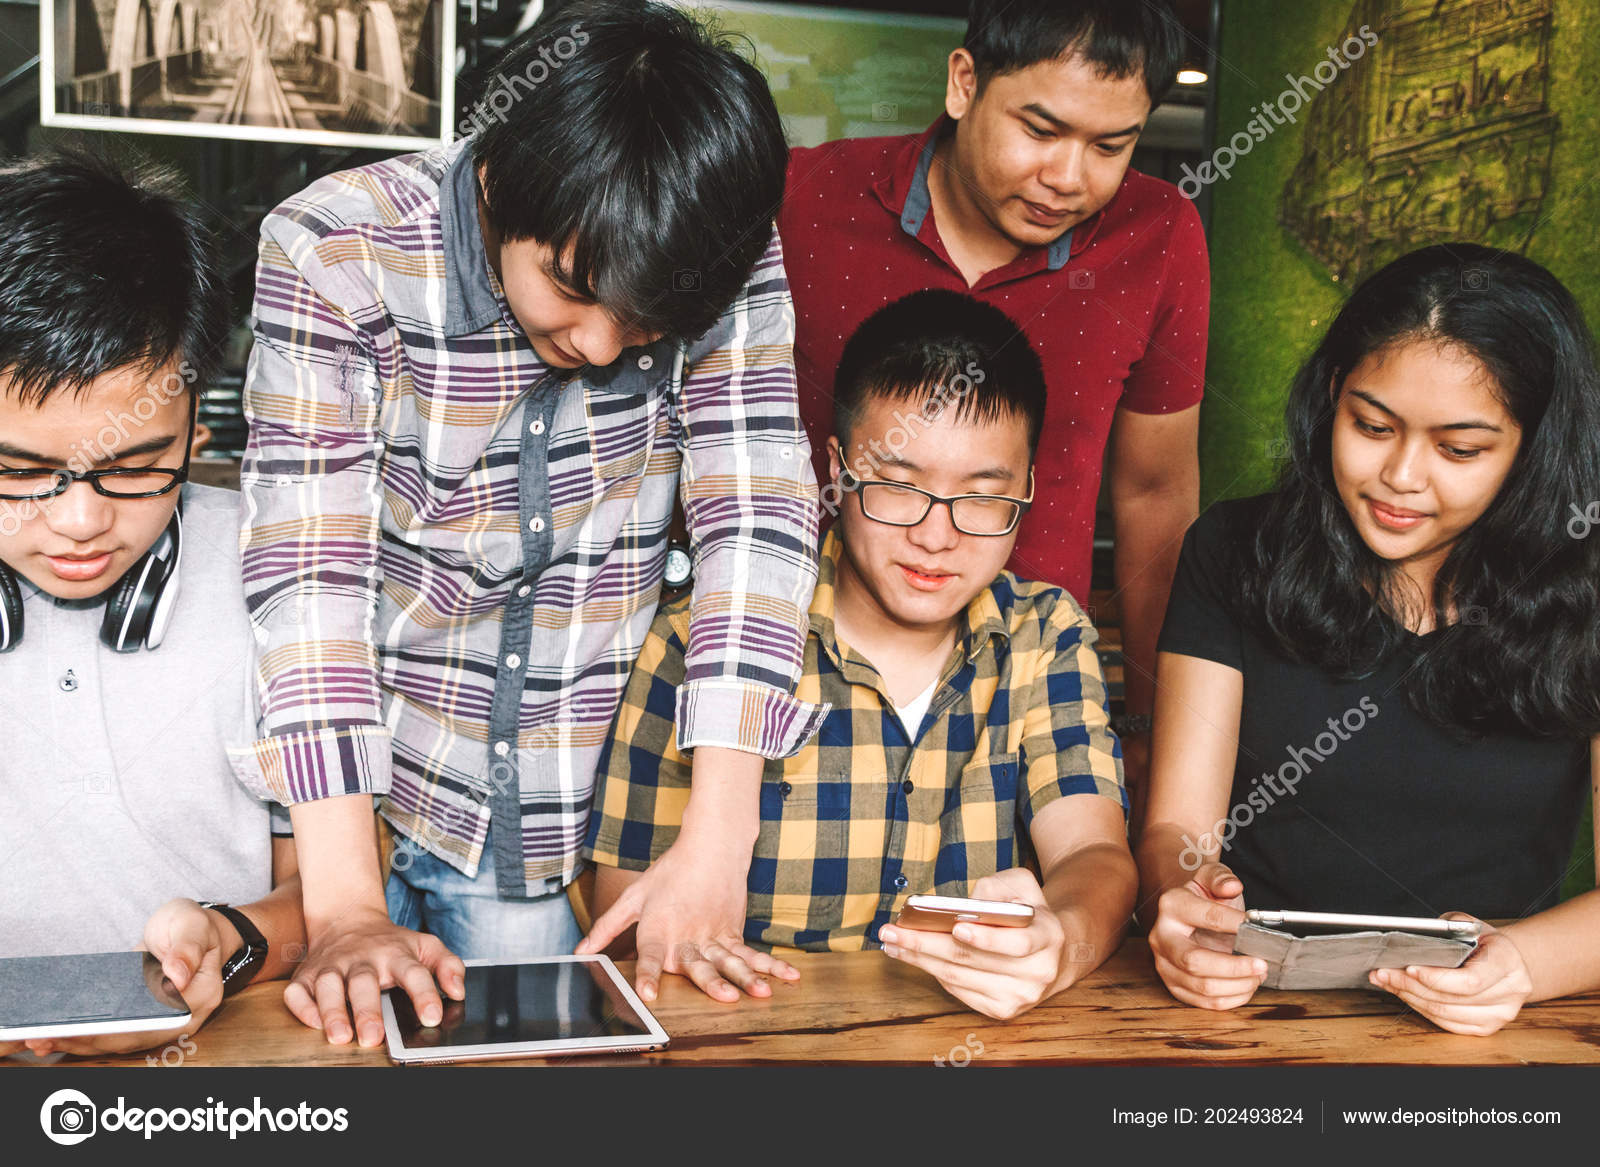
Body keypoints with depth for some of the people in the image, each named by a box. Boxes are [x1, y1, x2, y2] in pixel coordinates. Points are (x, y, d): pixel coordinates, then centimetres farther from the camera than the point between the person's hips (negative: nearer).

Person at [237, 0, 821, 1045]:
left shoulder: (728, 264, -13)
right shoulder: (337, 251, -19)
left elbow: (757, 519, -18)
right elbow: (308, 566, -25)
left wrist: (716, 850, -26)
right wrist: (344, 911, -30)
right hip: (357, 774, -1)